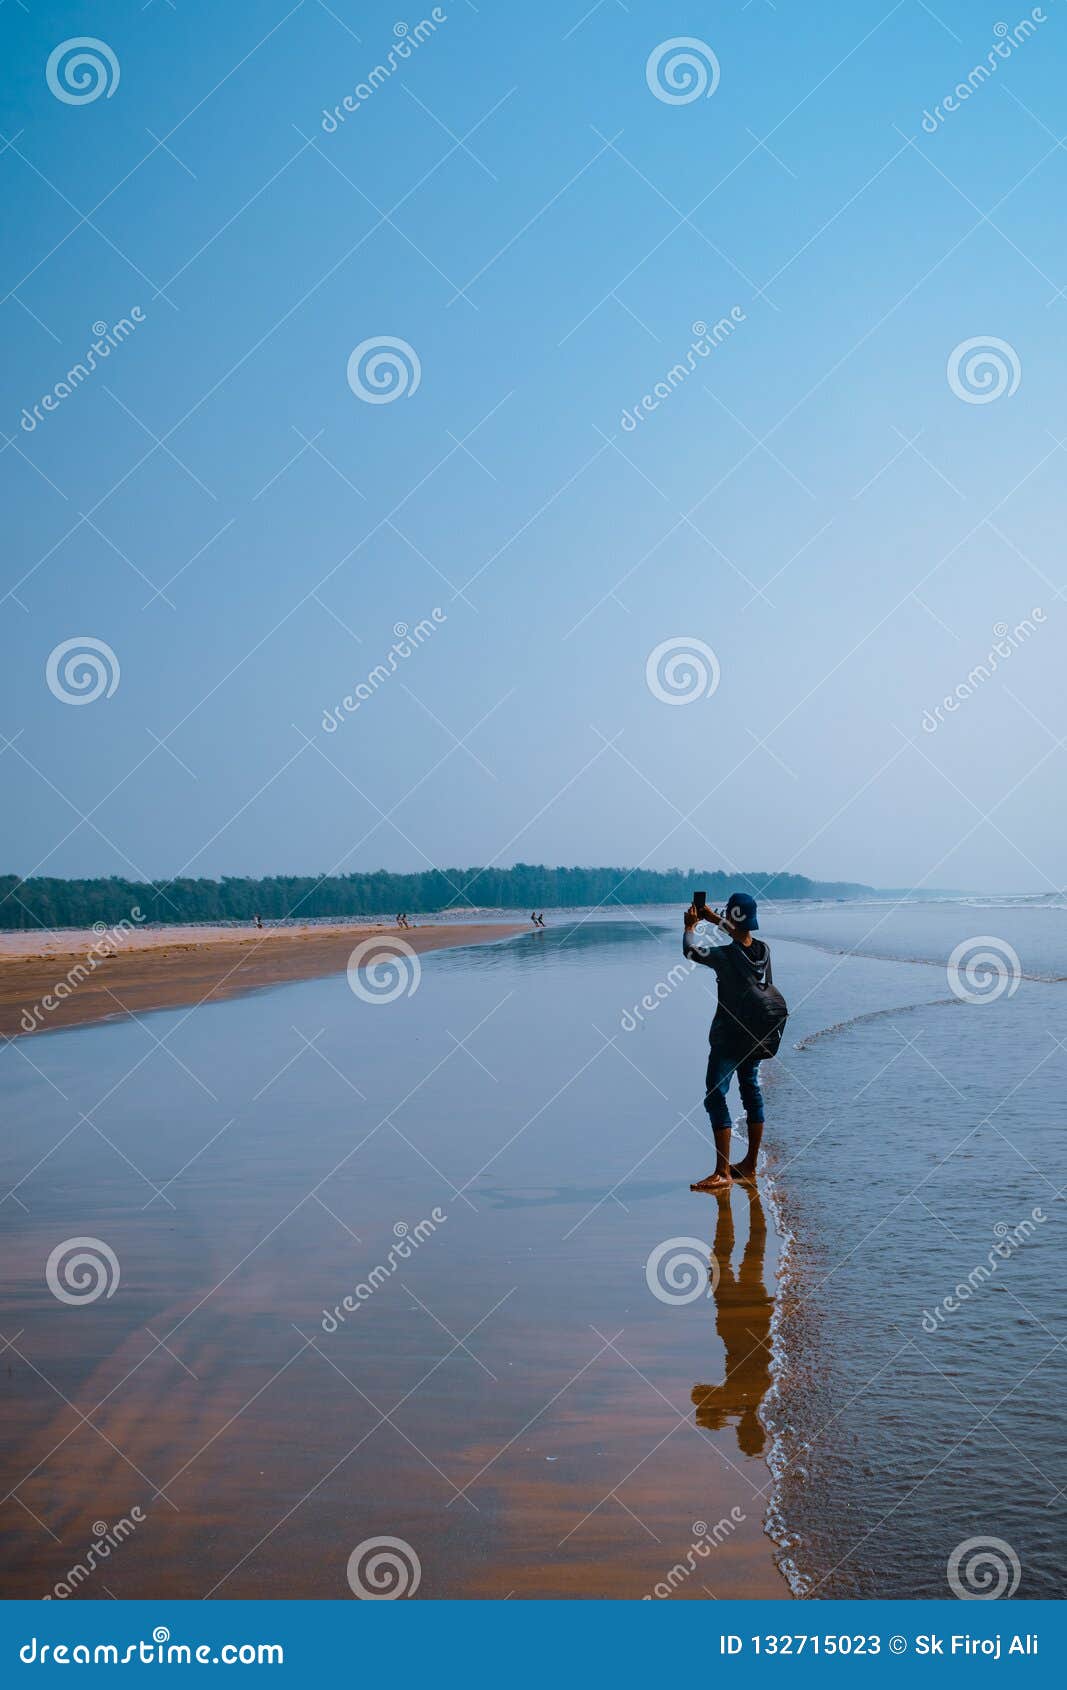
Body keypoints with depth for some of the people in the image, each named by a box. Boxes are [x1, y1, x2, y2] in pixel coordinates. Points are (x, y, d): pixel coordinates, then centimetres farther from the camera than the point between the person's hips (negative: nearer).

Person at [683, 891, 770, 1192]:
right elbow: (741, 935, 18)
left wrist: (690, 926, 0)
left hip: (727, 1038, -7)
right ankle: (750, 1164, 25)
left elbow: (690, 950, -19)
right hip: (756, 1035, 7)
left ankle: (723, 1173, -10)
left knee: (716, 1097, -5)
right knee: (751, 1092, 17)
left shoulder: (725, 956, -22)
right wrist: (713, 918, 24)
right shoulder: (764, 950, -1)